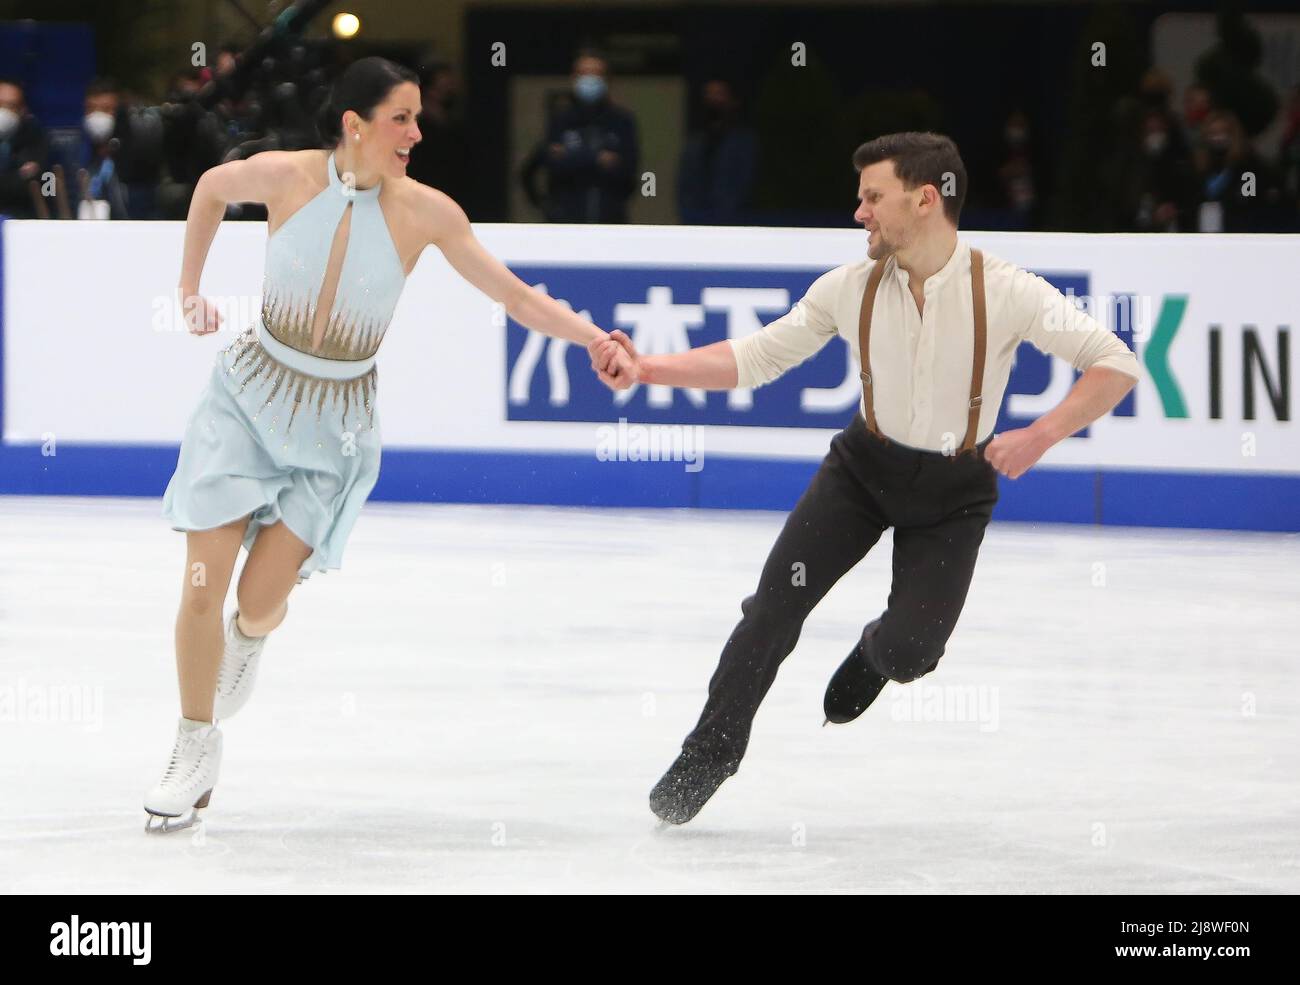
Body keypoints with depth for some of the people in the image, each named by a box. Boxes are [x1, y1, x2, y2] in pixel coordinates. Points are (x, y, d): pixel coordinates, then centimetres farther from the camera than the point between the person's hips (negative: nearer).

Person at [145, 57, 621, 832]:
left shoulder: (423, 213, -14)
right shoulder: (287, 177, -13)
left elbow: (516, 295, -14)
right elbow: (211, 187, 9)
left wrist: (597, 338, -27)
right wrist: (190, 289, 12)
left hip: (335, 425, 0)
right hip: (249, 394, 0)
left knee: (260, 601, -4)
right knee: (203, 587, -6)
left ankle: (248, 642, 36)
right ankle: (196, 749, 14)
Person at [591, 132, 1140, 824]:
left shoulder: (1005, 293, -23)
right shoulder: (850, 290, -13)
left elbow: (1117, 365, -23)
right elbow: (754, 358, -5)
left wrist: (1040, 437, -35)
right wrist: (646, 370, -15)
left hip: (955, 491, -2)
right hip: (864, 466, 2)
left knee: (909, 649, -15)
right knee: (776, 605, -11)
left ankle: (874, 655, 24)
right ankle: (712, 748, 8)